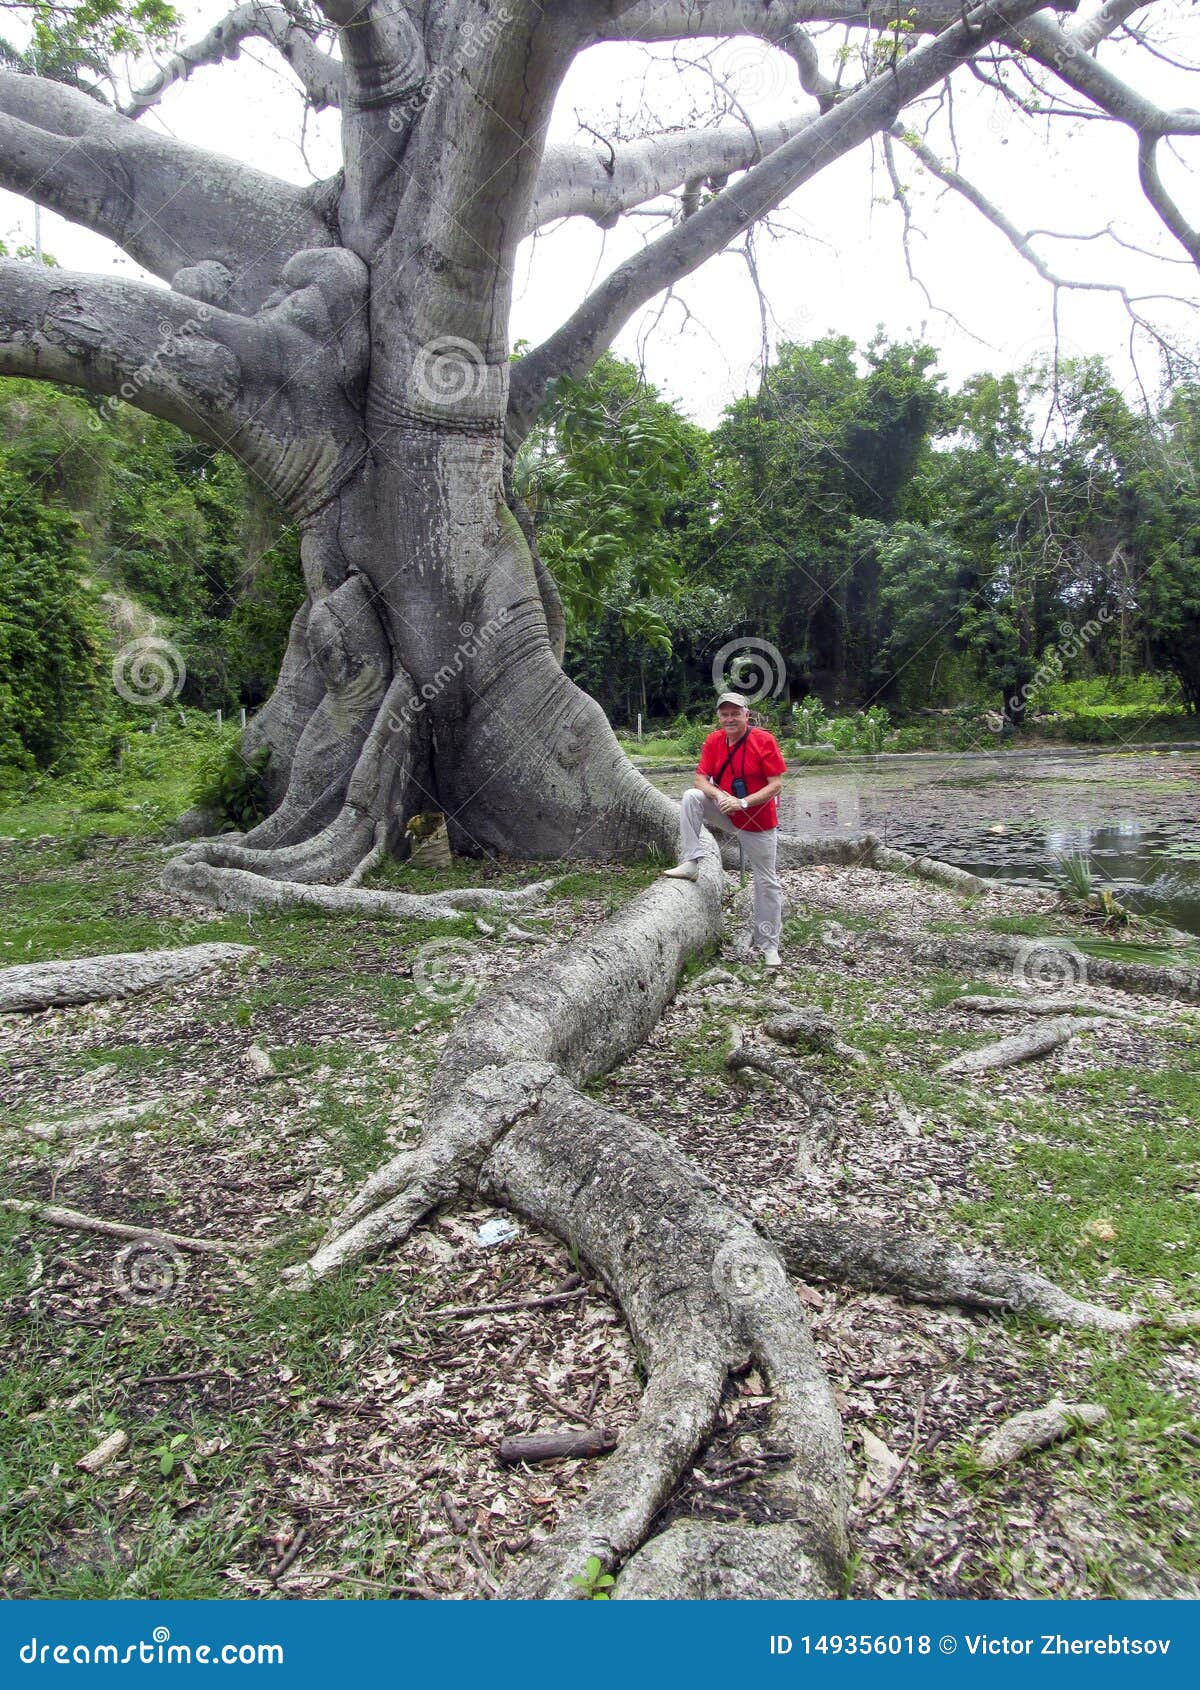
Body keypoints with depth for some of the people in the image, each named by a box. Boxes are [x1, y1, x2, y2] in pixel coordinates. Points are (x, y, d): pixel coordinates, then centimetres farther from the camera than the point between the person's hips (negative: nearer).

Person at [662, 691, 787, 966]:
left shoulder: (764, 740, -17)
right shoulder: (713, 741, -4)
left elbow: (776, 784, -18)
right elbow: (700, 779, -5)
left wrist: (742, 802, -27)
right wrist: (720, 796, -26)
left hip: (758, 821, -3)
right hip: (724, 814, 4)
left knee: (766, 882, 2)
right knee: (691, 797, -21)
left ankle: (769, 945, 14)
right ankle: (690, 864, -19)